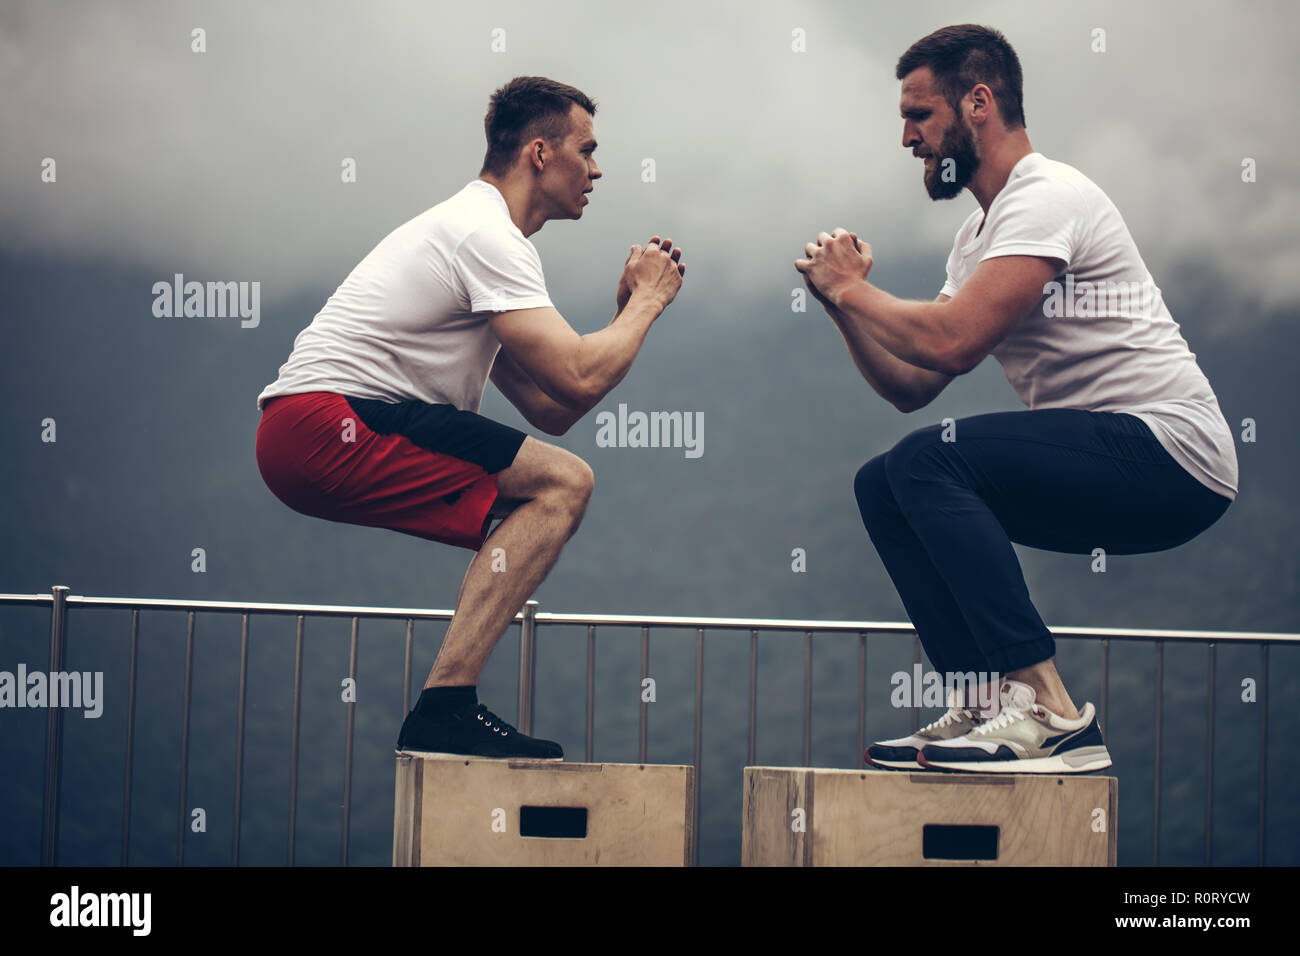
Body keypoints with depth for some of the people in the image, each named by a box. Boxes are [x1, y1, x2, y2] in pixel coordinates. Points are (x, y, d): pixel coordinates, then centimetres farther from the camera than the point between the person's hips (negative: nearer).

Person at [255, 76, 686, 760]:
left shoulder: (472, 229, 25)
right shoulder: (488, 235, -9)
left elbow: (551, 409, 23)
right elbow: (578, 380, -17)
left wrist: (626, 308, 19)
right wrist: (647, 302, 0)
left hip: (305, 439, 10)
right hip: (325, 422, -10)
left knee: (543, 496, 15)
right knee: (563, 483, -15)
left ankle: (447, 709, 9)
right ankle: (444, 708, -21)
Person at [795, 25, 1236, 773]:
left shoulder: (1048, 198, -13)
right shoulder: (980, 233, 18)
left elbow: (954, 343, -25)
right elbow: (911, 388, 17)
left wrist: (851, 287, -9)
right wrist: (844, 305, 5)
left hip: (1173, 456, -10)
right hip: (1106, 462, 10)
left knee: (930, 460, -24)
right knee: (884, 485, 6)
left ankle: (1049, 711, -25)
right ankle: (986, 702, 1)